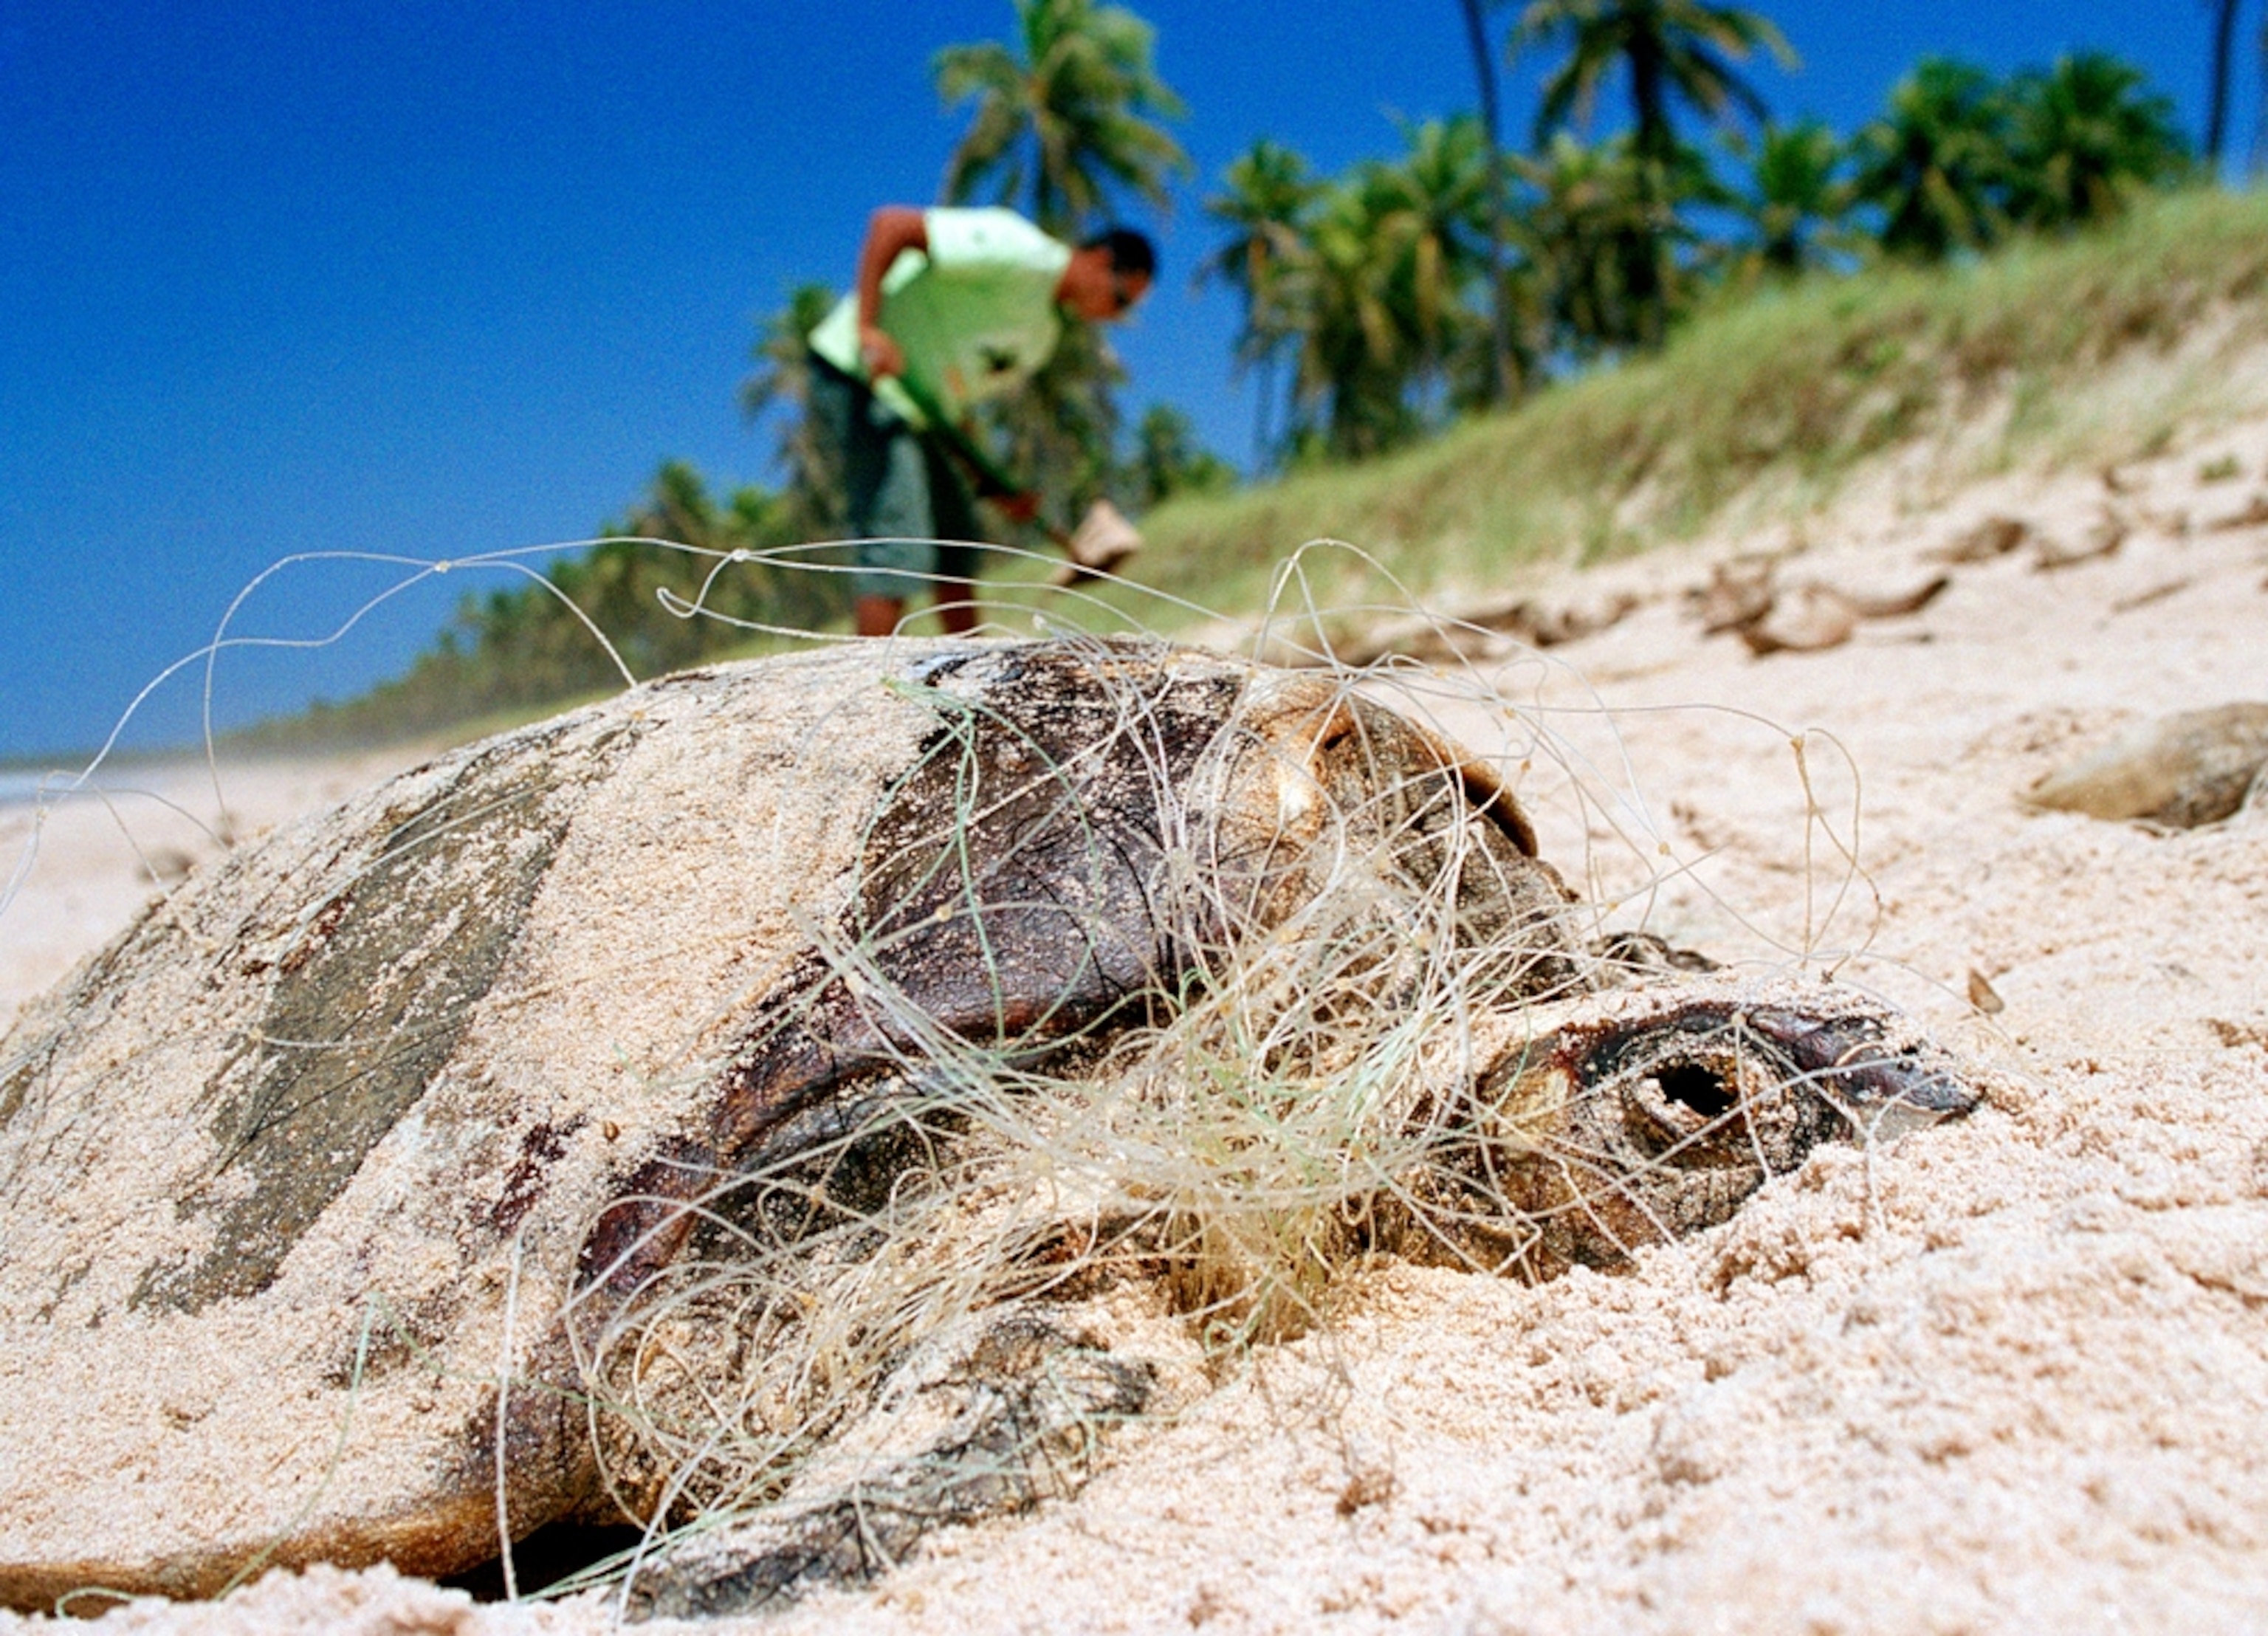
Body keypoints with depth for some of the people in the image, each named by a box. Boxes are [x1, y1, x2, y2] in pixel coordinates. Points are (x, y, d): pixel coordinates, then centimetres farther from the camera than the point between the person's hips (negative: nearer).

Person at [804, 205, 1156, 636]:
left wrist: (991, 486, 4)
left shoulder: (1044, 332, 15)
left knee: (957, 546, 15)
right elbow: (890, 223, -20)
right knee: (898, 550, -16)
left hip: (917, 409, 10)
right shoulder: (1019, 251, -15)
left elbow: (955, 401, 14)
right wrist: (866, 327, -29)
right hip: (860, 378, -10)